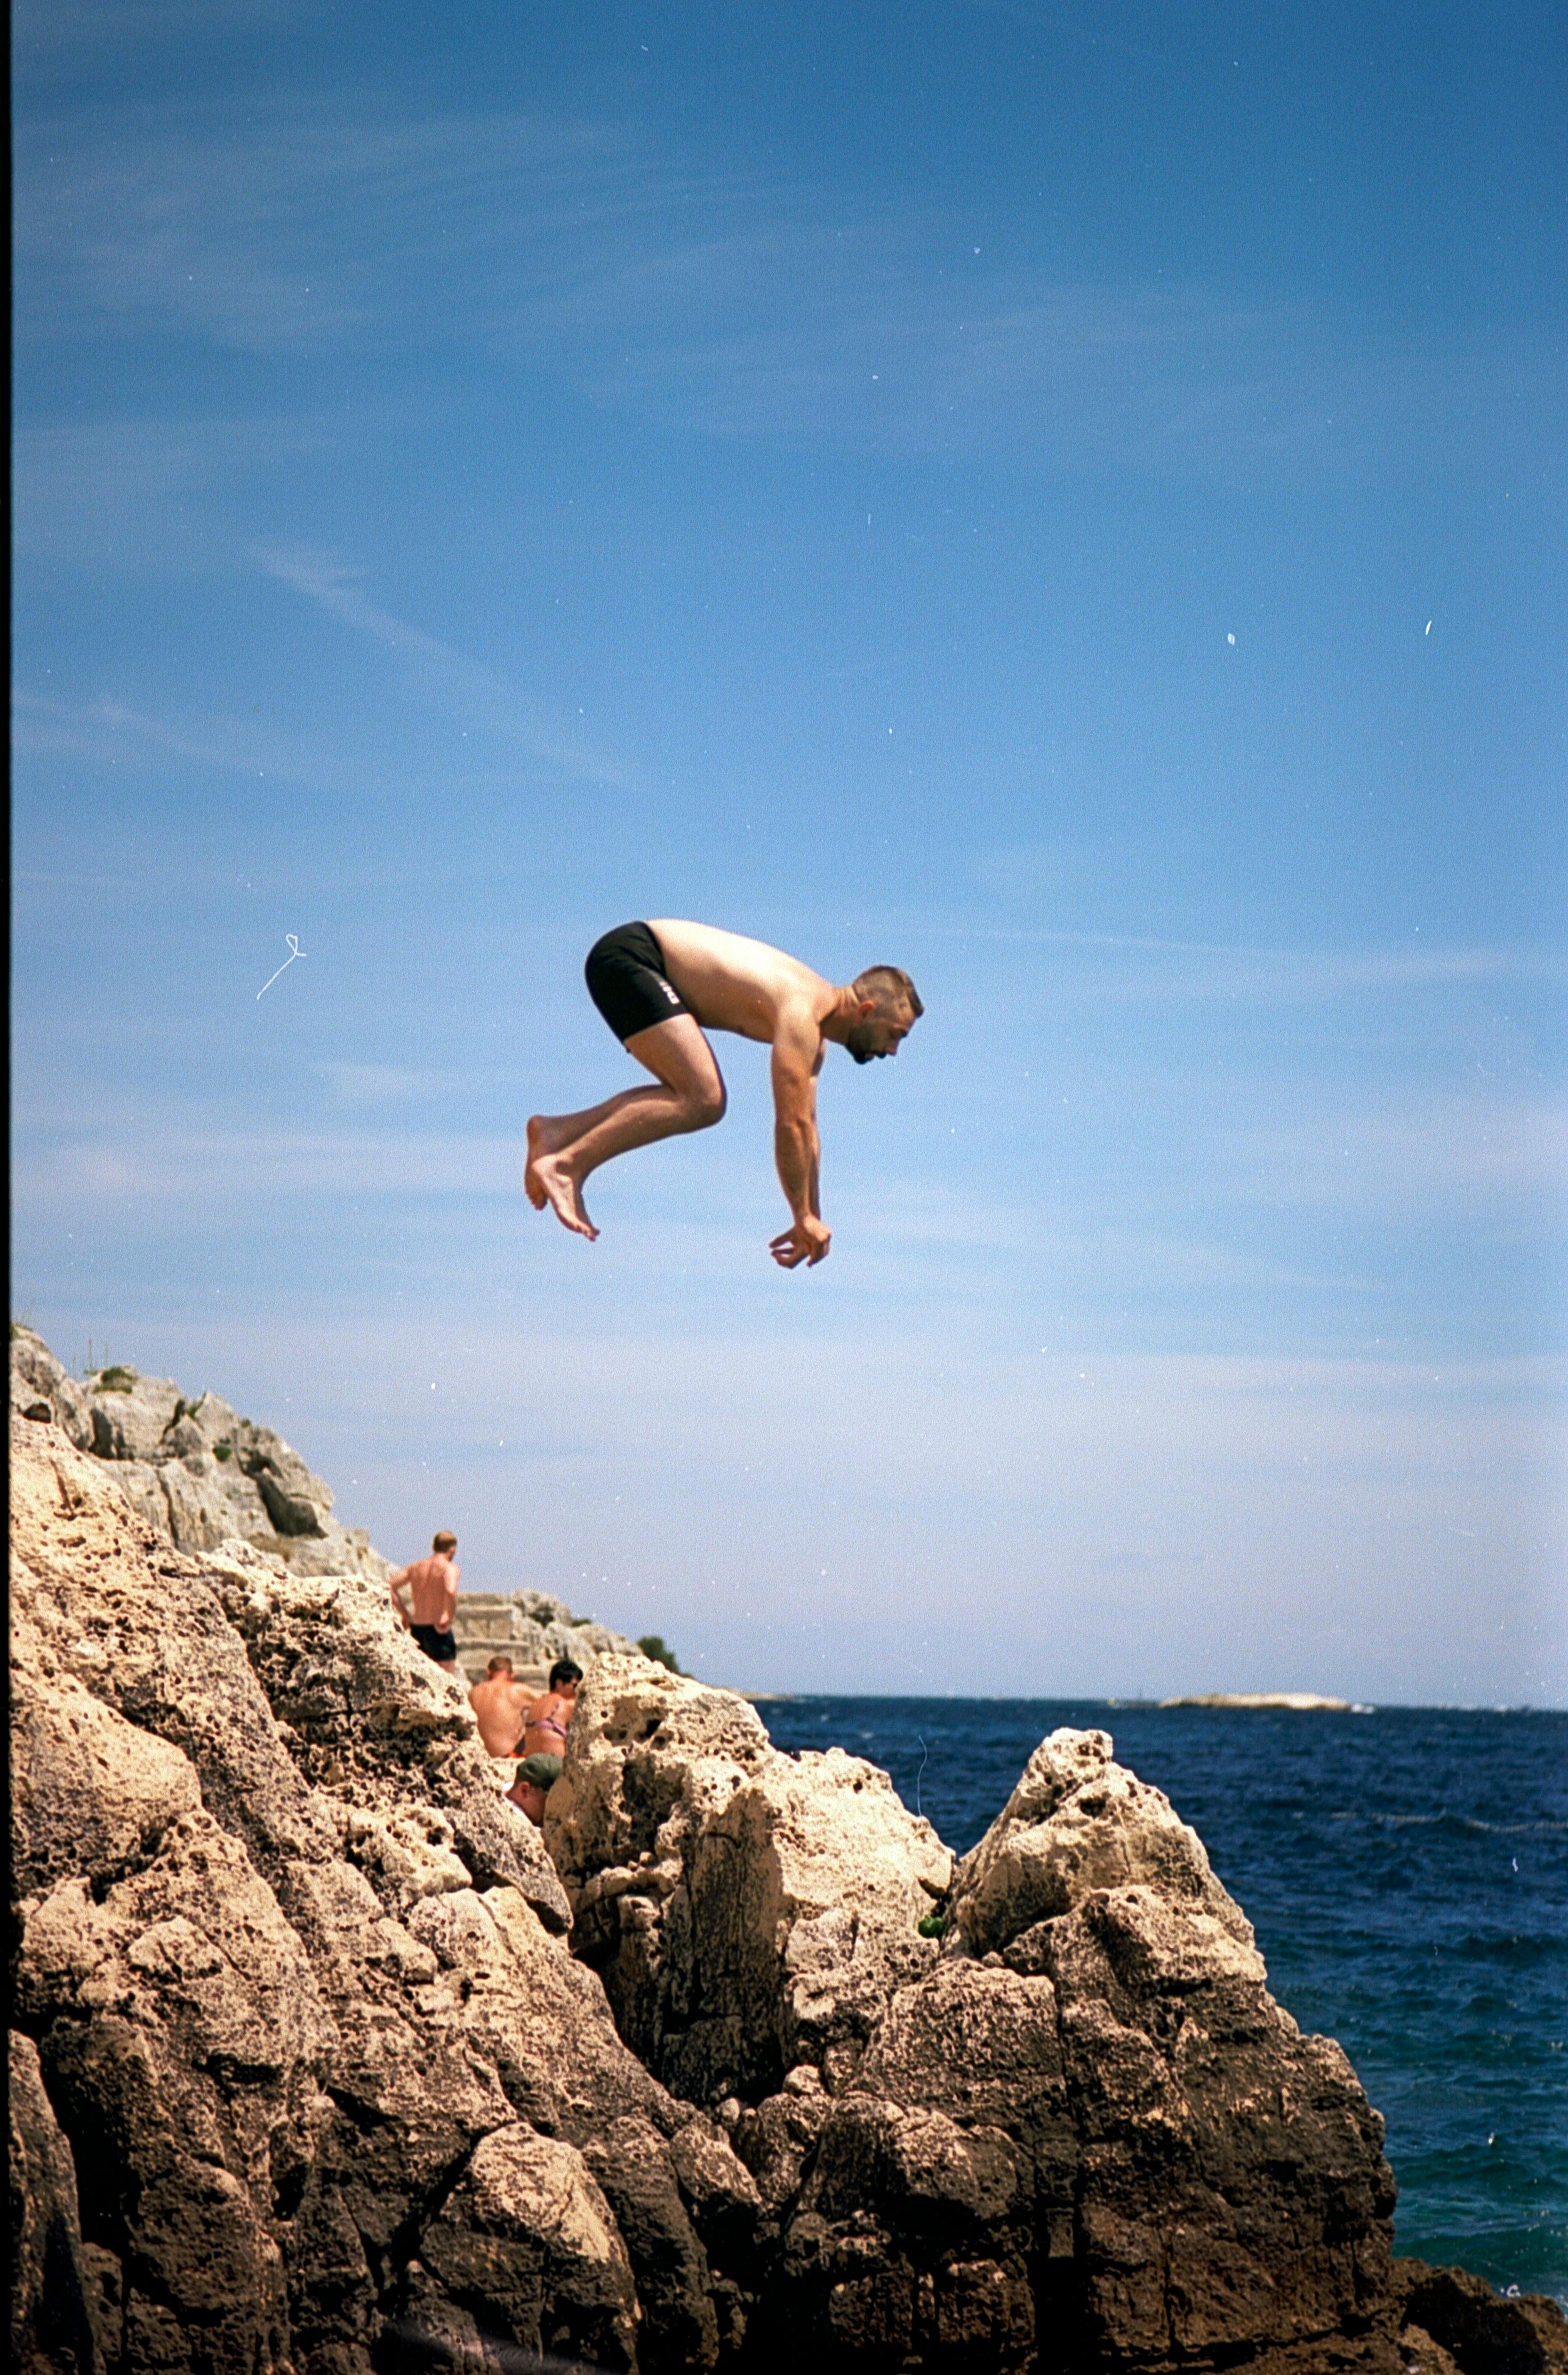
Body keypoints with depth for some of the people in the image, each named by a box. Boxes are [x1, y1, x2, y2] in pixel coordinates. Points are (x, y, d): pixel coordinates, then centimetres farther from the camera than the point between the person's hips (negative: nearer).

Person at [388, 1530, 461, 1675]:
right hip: (438, 1633, -6)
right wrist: (450, 1618, -17)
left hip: (416, 1629, 6)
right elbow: (451, 1591, -29)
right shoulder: (450, 1568, -8)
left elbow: (388, 1587, 7)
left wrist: (404, 1612, 11)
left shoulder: (417, 1566, 10)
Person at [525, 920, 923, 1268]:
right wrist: (804, 1217, -12)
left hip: (630, 961, 10)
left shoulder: (813, 1024, 11)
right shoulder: (801, 1013, -18)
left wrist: (811, 1217, 21)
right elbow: (790, 1124, -21)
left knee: (700, 1096, 14)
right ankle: (565, 1164, -19)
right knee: (701, 1101, -18)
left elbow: (806, 1125, 19)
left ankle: (559, 1131, 7)